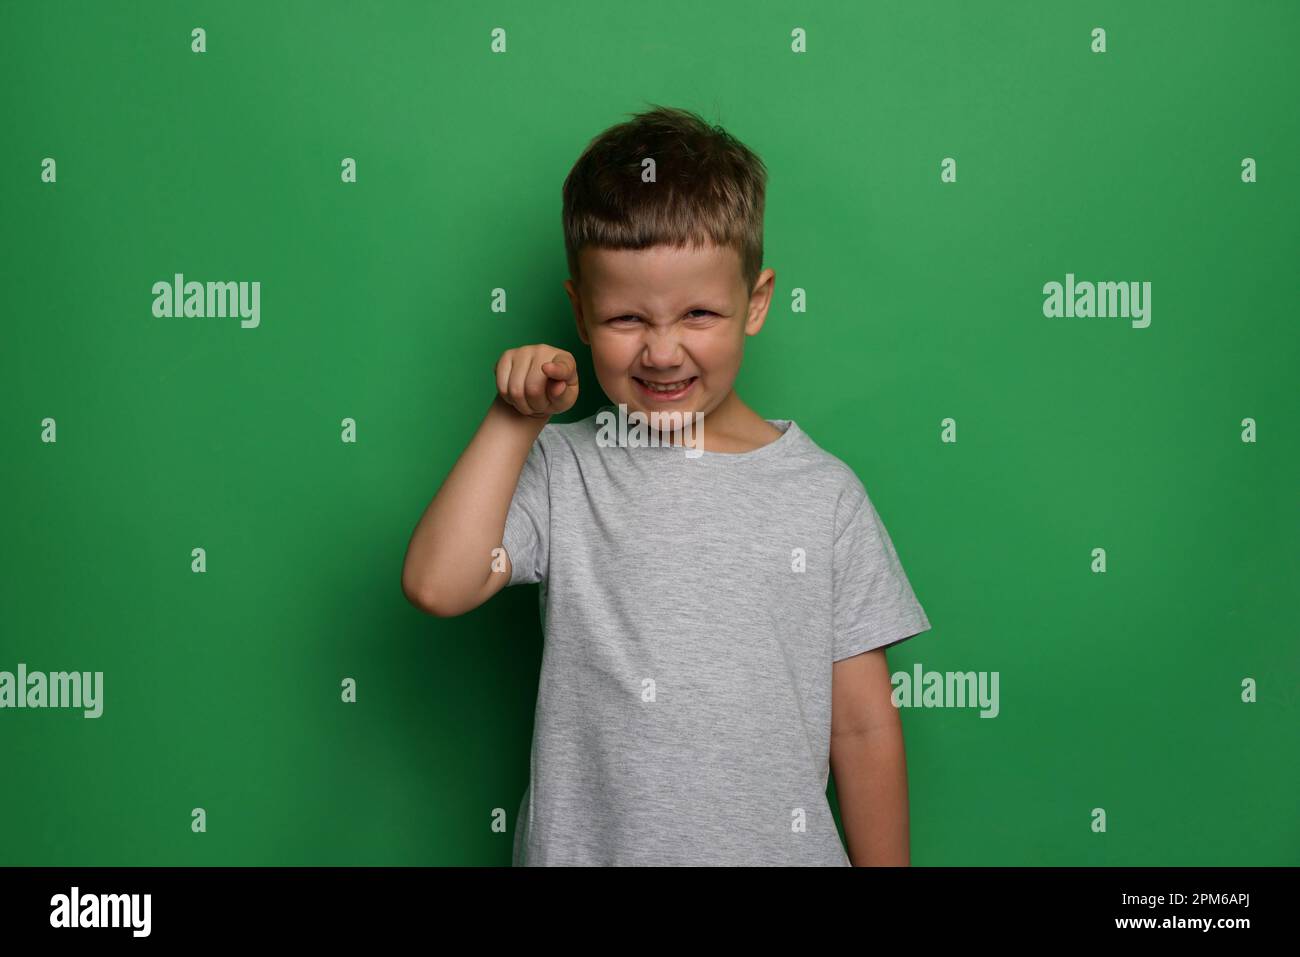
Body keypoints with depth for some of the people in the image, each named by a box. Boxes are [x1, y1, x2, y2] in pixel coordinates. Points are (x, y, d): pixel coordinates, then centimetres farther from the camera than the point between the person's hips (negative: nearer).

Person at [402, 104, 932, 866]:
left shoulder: (824, 493, -3)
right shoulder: (560, 470, -4)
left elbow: (864, 726, 0)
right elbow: (437, 585, -17)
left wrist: (884, 862, 2)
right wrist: (514, 422, -14)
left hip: (781, 846, 1)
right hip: (584, 845, 0)